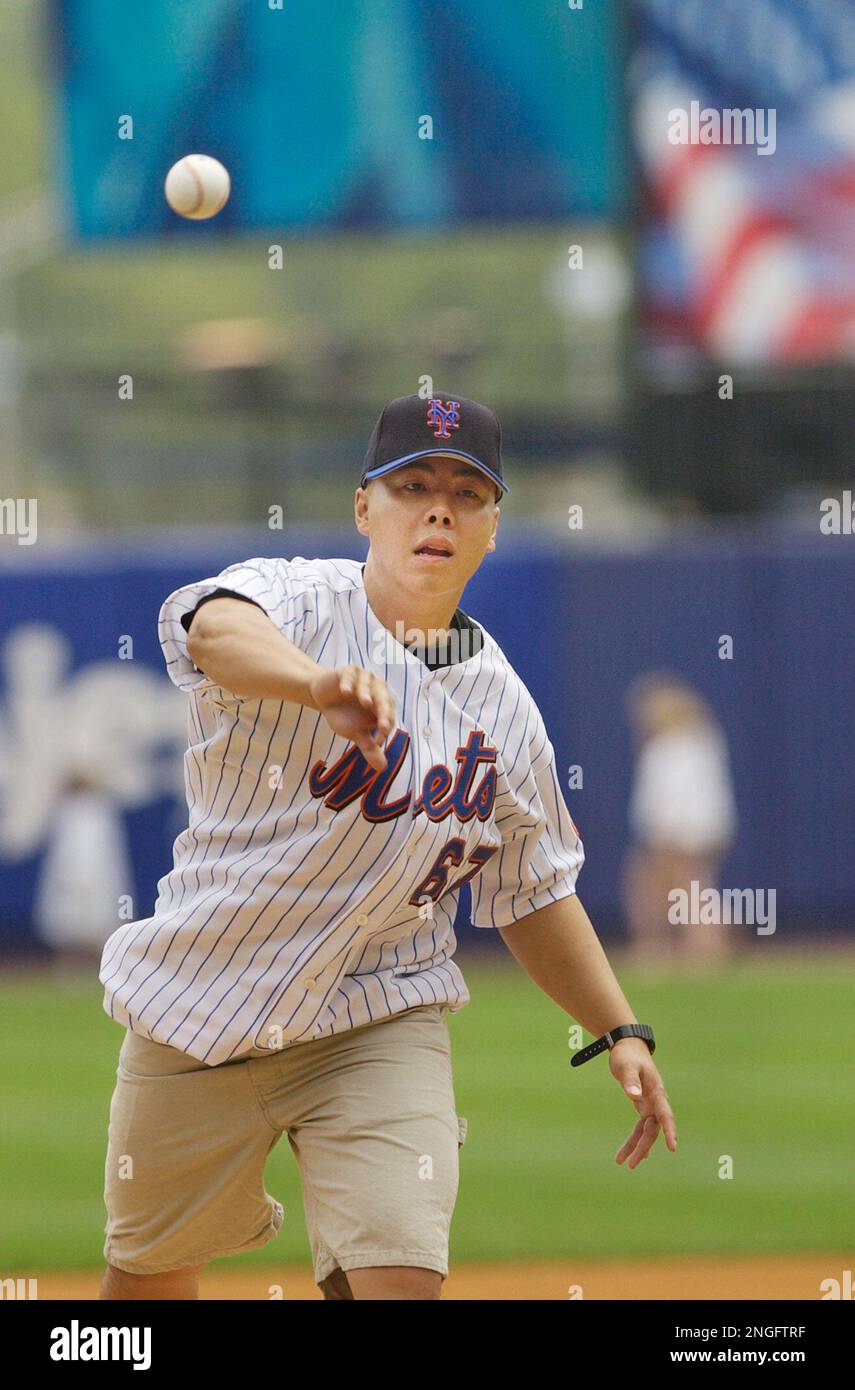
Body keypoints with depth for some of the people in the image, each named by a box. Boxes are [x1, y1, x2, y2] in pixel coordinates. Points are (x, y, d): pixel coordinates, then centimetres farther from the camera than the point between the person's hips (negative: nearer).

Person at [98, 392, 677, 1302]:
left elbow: (530, 895, 15)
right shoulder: (297, 603, -12)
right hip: (200, 1018, -2)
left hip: (380, 1019, 2)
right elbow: (218, 627, -38)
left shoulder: (503, 707, 2)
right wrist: (322, 685, -60)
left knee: (400, 1277, -17)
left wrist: (619, 1031, 3)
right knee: (151, 1268, 14)